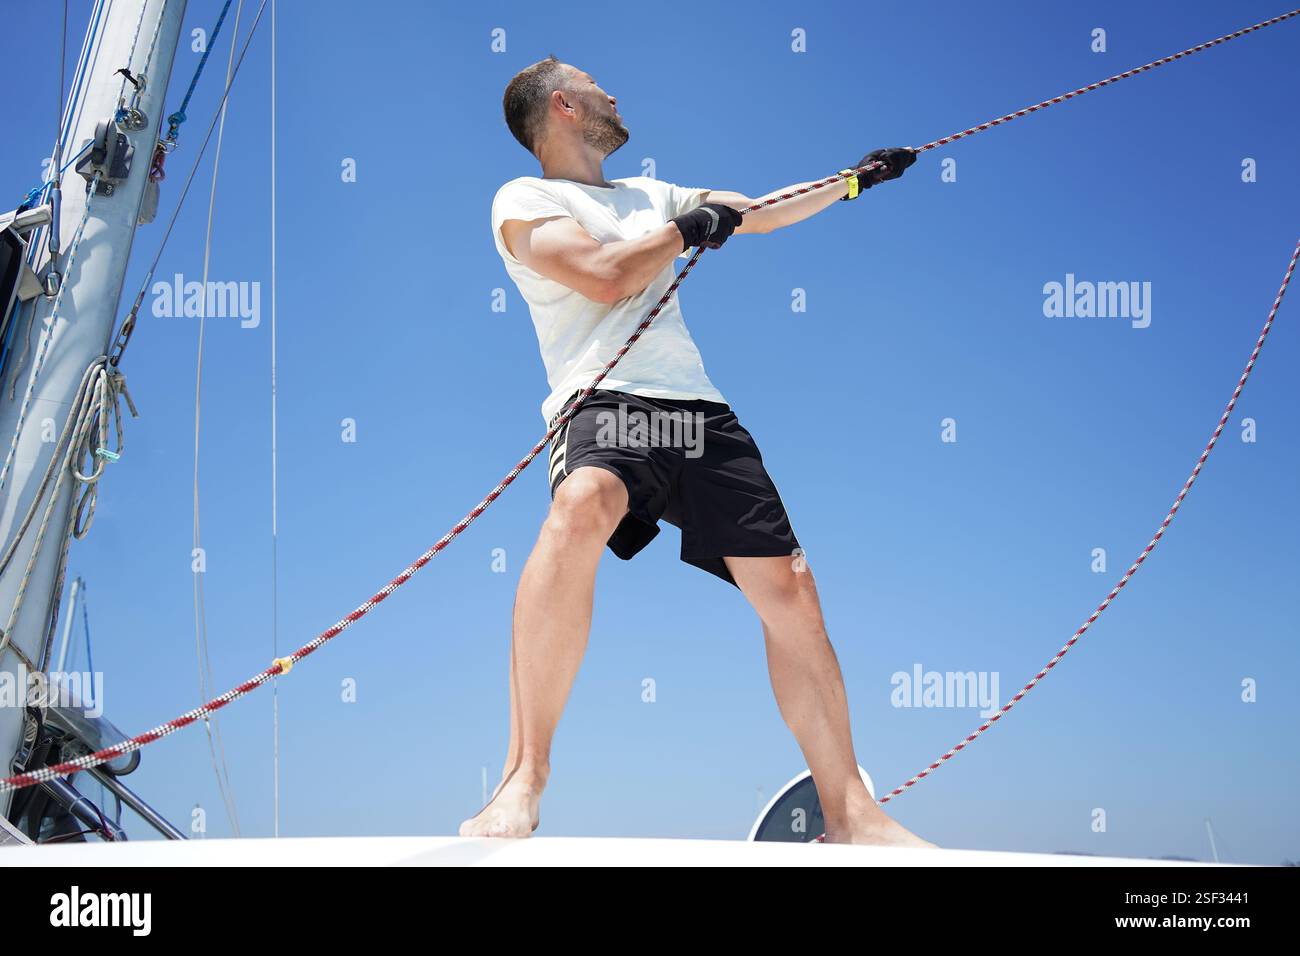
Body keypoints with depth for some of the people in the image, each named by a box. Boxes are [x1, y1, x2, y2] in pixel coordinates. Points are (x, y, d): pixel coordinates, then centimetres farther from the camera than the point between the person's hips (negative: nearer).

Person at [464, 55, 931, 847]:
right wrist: (691, 227, 6)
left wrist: (858, 179, 39)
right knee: (583, 508, -39)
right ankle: (524, 781, -34)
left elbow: (763, 214, 37)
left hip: (701, 412, 7)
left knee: (790, 592, -3)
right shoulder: (524, 201, 8)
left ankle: (851, 814, 7)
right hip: (605, 403, -7)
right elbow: (606, 277, -7)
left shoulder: (650, 195, 28)